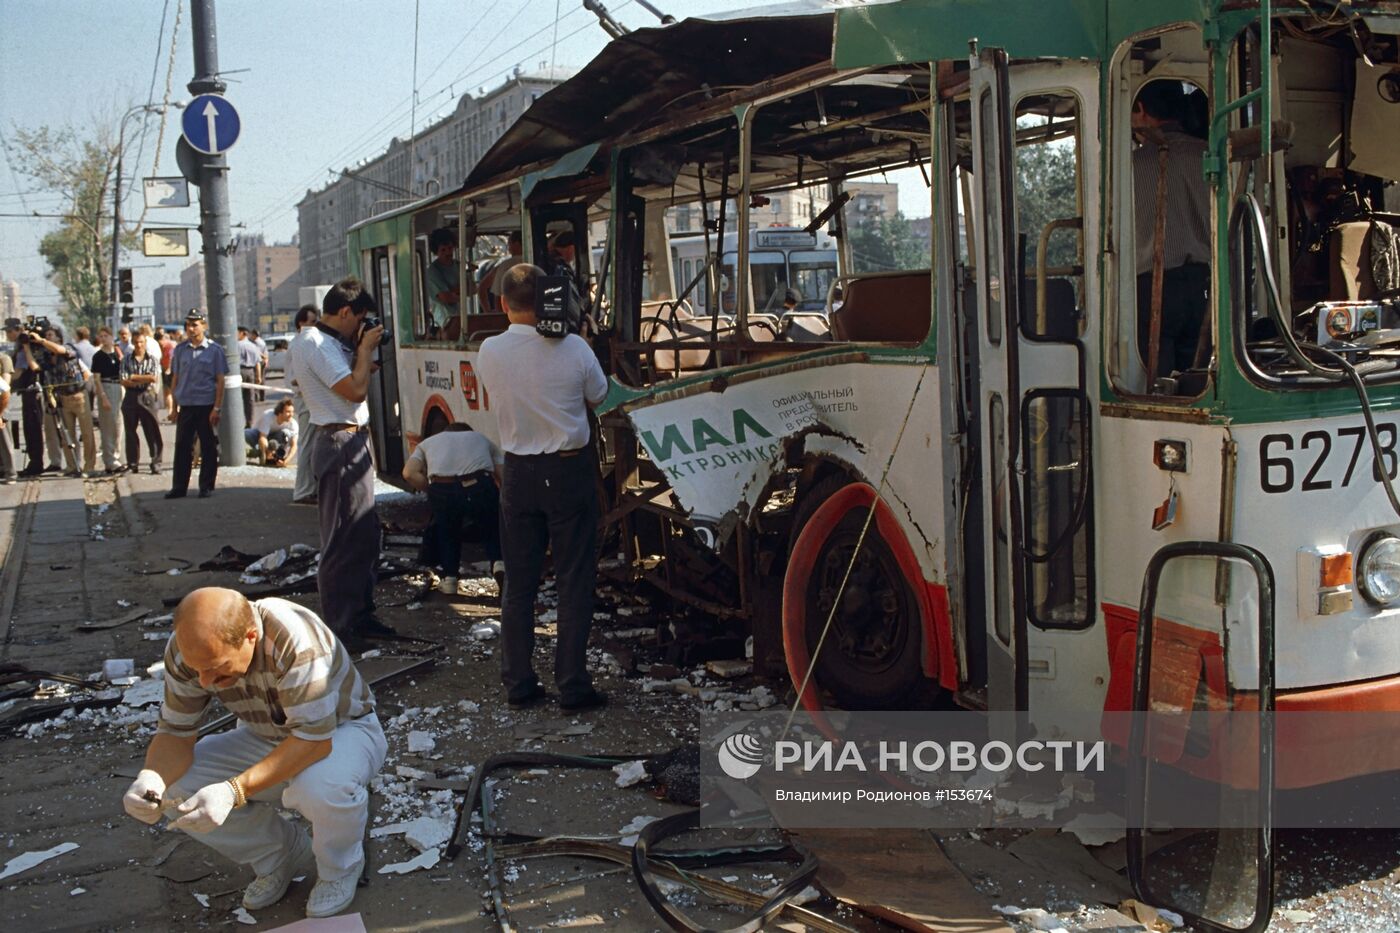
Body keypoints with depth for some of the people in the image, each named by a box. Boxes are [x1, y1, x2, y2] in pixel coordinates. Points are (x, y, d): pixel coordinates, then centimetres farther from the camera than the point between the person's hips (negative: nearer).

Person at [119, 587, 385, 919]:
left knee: (324, 788, -38)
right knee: (174, 790, -16)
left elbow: (315, 737, -36)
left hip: (340, 731, -5)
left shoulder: (294, 639, -36)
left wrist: (234, 791, -44)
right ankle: (280, 855, 8)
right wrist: (149, 778, -34)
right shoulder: (188, 649, -19)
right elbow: (175, 732, -11)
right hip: (269, 738, 6)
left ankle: (339, 869, -2)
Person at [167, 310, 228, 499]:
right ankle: (179, 487, 10)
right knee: (182, 447, 4)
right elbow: (175, 378, 13)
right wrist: (174, 407, 9)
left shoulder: (214, 350, 0)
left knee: (208, 448, 3)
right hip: (185, 405, 3)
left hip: (207, 406, -3)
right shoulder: (180, 350, 9)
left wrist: (216, 408, -8)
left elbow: (220, 380, -2)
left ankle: (206, 487, 12)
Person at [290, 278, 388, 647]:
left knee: (365, 533, 16)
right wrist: (365, 350, -11)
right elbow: (355, 391, -22)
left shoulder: (327, 343, 15)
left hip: (352, 444, 11)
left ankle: (360, 616, 26)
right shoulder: (317, 345, -16)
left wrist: (361, 355, 8)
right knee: (345, 540, -6)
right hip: (341, 445, -11)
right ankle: (338, 627, 1)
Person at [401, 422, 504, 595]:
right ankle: (498, 561, 5)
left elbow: (409, 473, 13)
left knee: (446, 531, 30)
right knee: (491, 527, 27)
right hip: (480, 487, 0)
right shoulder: (482, 439, 35)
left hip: (442, 490, 0)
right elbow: (504, 476, 21)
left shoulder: (428, 442, 34)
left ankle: (448, 578, 25)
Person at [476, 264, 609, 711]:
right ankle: (572, 686, 7)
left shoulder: (489, 352, -8)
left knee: (518, 582, 12)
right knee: (574, 581, 5)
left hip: (518, 473, 3)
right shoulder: (573, 348, -14)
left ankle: (517, 683, 18)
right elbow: (598, 396, 2)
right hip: (570, 471, -3)